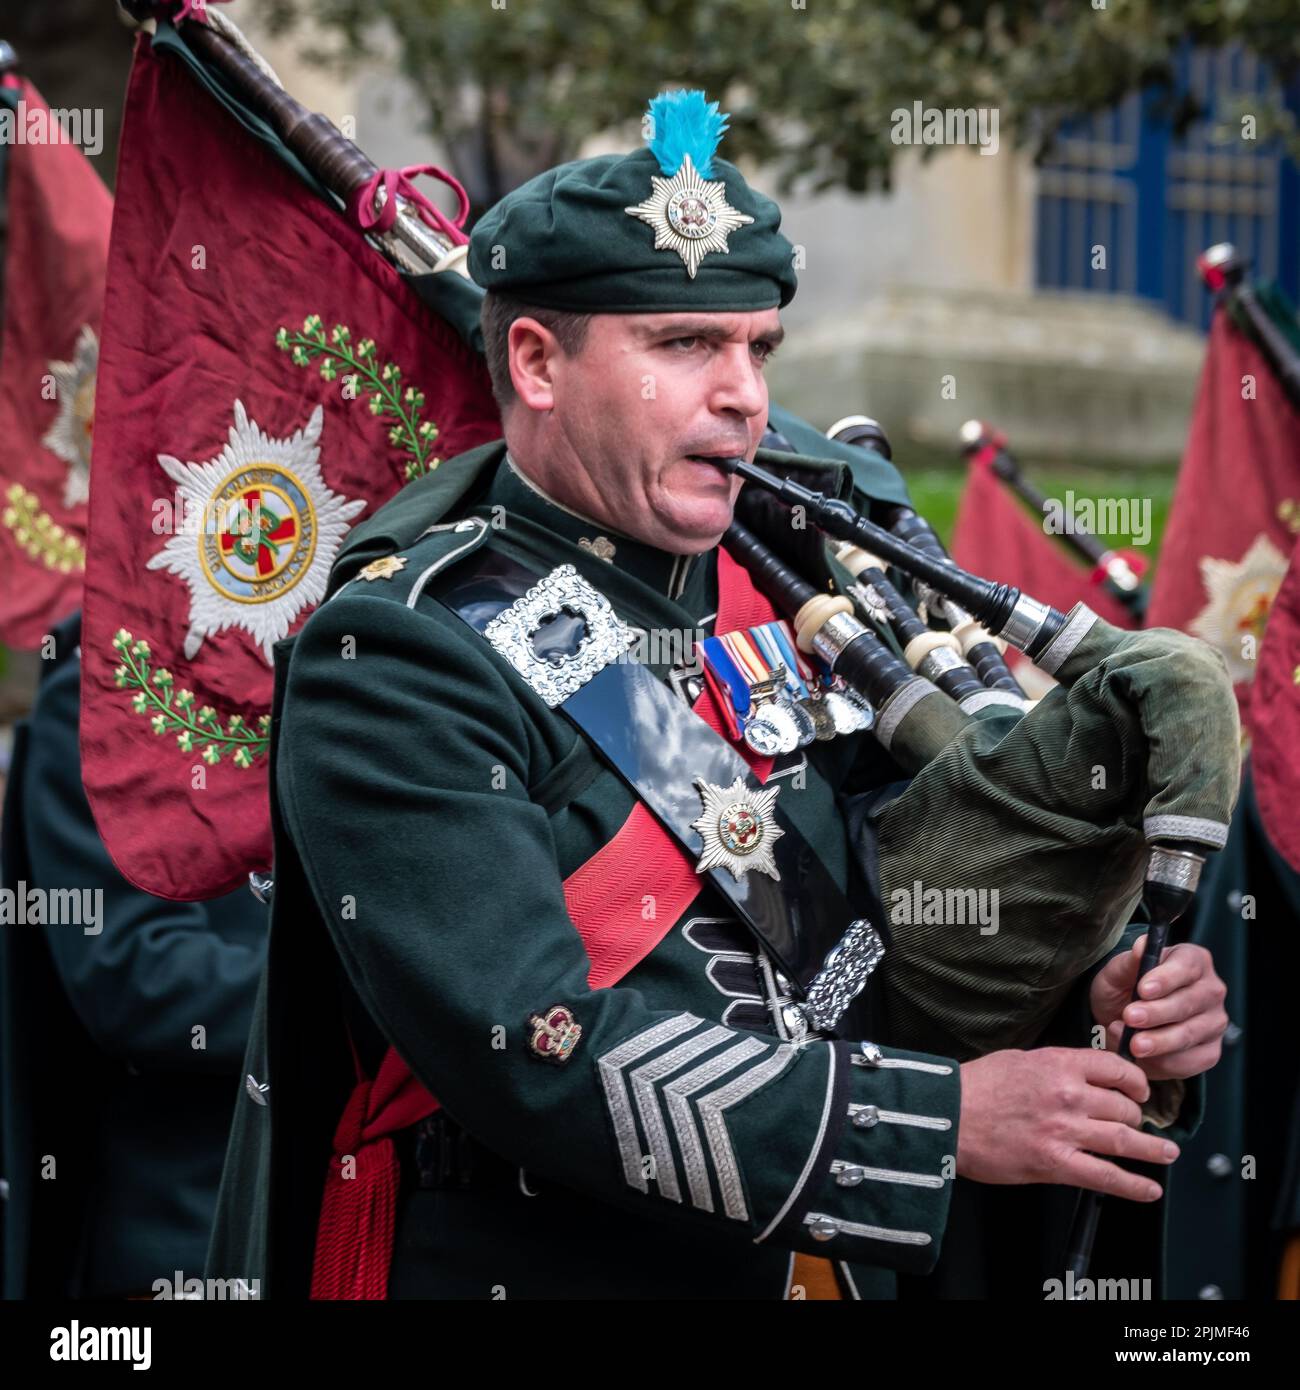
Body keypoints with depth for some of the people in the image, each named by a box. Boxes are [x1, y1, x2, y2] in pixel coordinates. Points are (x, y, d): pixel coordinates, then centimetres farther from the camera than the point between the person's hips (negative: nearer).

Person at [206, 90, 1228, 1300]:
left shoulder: (781, 594, 3)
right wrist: (947, 1118, -25)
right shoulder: (399, 660, -16)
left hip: (820, 1268, 6)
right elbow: (535, 1054, -25)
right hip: (500, 1269, -6)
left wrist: (1099, 991, -9)